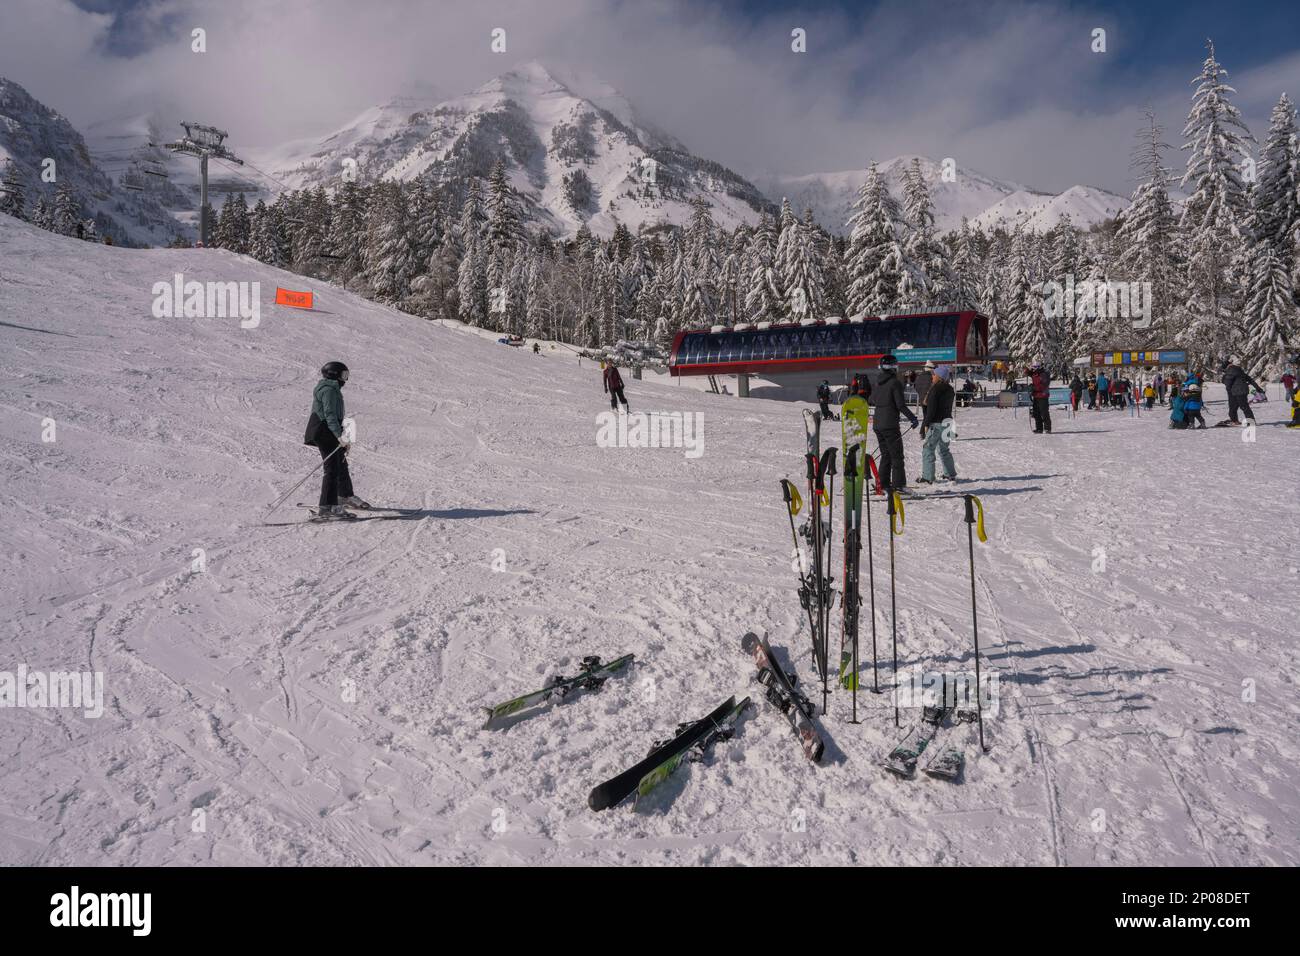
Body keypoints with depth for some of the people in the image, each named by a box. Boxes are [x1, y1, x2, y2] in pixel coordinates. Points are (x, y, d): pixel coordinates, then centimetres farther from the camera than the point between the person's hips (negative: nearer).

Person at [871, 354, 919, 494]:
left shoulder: (878, 383, 11)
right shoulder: (895, 382, -12)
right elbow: (901, 405, -15)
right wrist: (913, 418, -6)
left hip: (877, 424, 7)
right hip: (890, 425, -7)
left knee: (885, 455, 13)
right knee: (897, 455, 0)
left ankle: (884, 485, 11)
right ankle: (898, 484, -2)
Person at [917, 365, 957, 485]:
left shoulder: (935, 389, -16)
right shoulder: (950, 390, 10)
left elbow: (931, 409, -19)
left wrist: (926, 424, -14)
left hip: (936, 423, -9)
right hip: (947, 421, 9)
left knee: (928, 449, -3)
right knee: (944, 450, 20)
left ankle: (927, 477, -5)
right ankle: (950, 475, 25)